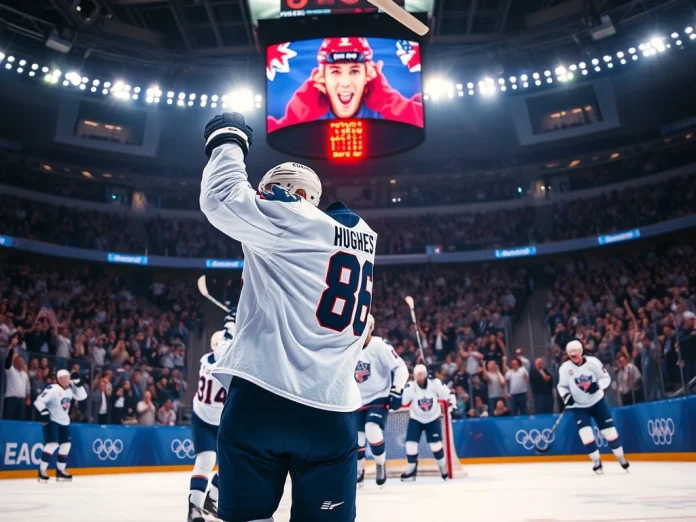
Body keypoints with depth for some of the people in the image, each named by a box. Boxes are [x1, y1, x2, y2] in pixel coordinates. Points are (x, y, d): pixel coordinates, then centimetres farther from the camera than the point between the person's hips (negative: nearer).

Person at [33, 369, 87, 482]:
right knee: (52, 444, -19)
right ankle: (42, 470, -11)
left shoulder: (70, 389, 3)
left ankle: (60, 471, 17)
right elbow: (39, 401, -20)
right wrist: (44, 412, -31)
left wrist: (78, 383, -6)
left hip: (64, 421, 8)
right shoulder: (52, 389, -18)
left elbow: (82, 396, 4)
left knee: (66, 444, 7)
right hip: (51, 420, -8)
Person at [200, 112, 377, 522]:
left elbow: (223, 200, -9)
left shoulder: (295, 219, -3)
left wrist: (228, 141, 10)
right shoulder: (362, 238, 17)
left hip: (264, 395, -5)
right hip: (333, 409, 6)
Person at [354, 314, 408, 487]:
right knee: (355, 437, 6)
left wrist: (397, 390, -25)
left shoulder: (380, 345, -15)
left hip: (379, 398, -6)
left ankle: (380, 464, 1)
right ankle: (358, 471, 29)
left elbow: (400, 367, -16)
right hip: (359, 401, 6)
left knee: (372, 430, -25)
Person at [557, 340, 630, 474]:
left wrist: (597, 385, -25)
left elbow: (606, 378, -6)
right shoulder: (565, 368, -12)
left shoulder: (593, 362, -15)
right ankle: (596, 461, 0)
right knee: (585, 433, -14)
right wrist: (566, 396, -20)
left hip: (597, 401, 0)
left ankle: (621, 457, 22)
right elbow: (561, 386, 0)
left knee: (609, 429, 3)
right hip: (578, 406, 0)